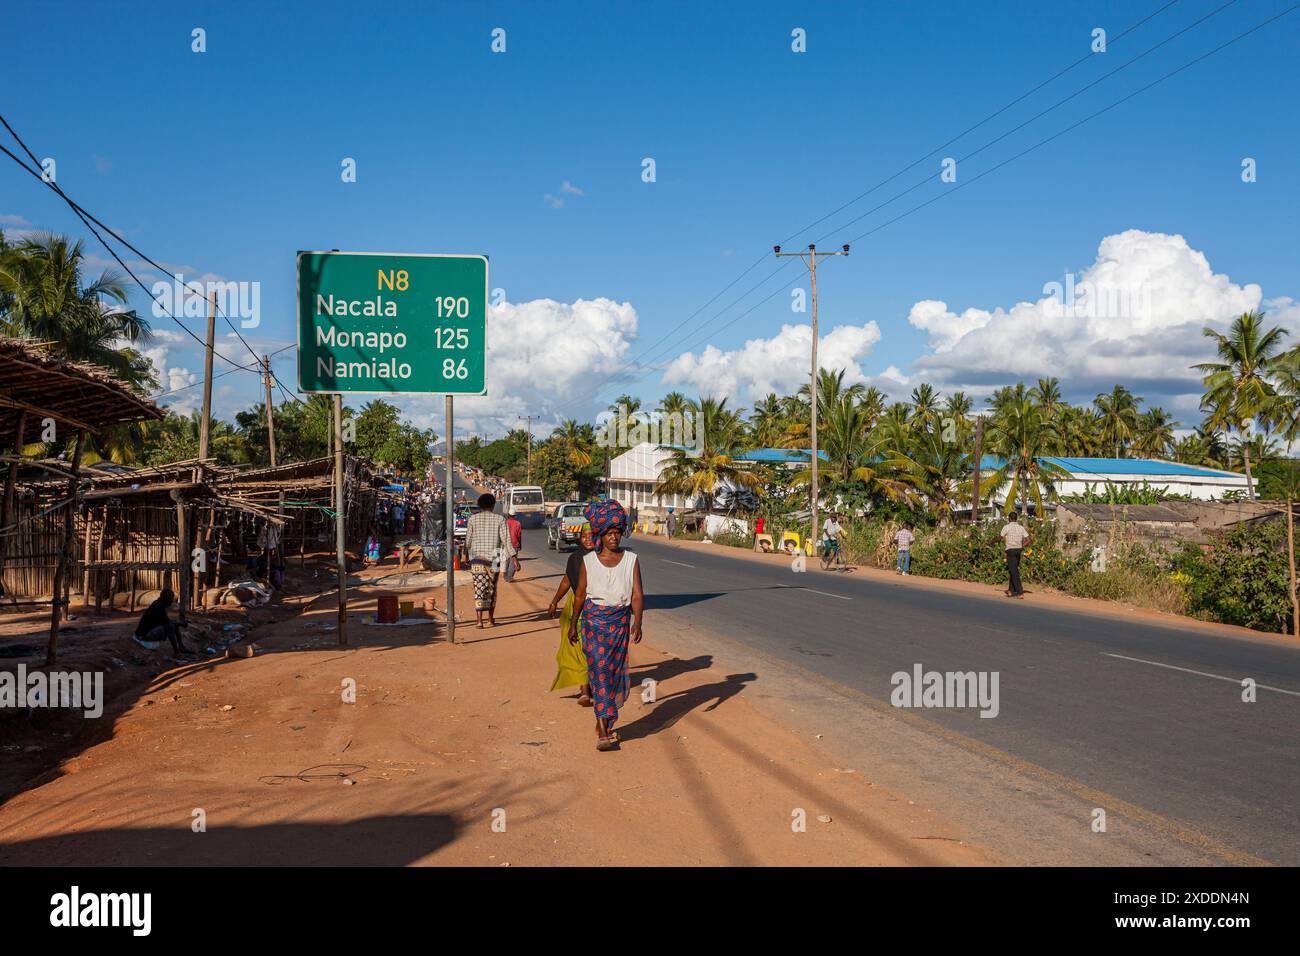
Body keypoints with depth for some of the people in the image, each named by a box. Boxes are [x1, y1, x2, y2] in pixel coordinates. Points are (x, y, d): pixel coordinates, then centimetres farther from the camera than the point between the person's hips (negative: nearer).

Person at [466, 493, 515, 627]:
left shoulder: (473, 519, 1)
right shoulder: (500, 519, -1)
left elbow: (467, 541, 4)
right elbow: (506, 540, -5)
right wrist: (514, 558, -3)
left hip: (477, 558, -1)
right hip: (493, 559, 1)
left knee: (479, 589, -2)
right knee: (492, 589, 16)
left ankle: (479, 620, -15)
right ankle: (491, 618, 26)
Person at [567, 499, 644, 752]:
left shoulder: (631, 560, -2)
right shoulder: (588, 561, -2)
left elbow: (637, 595, -7)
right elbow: (580, 595, 8)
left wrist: (637, 623, -20)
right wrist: (573, 624, 13)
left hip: (620, 621, 2)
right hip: (593, 620, -2)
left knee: (614, 671, 9)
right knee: (599, 670, -11)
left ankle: (603, 722, 29)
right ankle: (604, 731, -13)